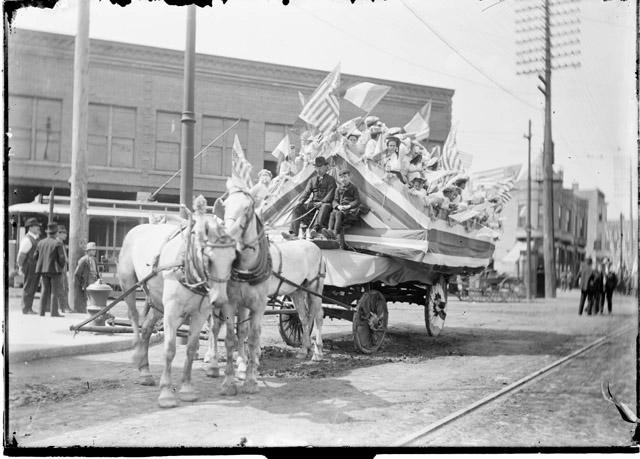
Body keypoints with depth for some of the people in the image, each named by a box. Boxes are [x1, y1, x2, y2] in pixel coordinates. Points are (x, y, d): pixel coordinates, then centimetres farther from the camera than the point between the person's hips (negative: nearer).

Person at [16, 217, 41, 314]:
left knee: (33, 288, 11)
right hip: (29, 267, -9)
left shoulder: (35, 239, 17)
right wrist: (20, 268, -17)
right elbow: (21, 254, -15)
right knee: (28, 288, -5)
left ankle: (29, 308, 16)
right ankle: (25, 309, -2)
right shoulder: (27, 239, -13)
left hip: (36, 268, 9)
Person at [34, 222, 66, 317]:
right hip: (55, 270, -6)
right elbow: (62, 258, -13)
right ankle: (54, 312, -3)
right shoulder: (58, 243, -10)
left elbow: (36, 256, 8)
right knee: (55, 291, -1)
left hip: (43, 270, 6)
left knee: (45, 290, 13)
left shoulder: (41, 242, 7)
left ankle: (42, 311, 12)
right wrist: (62, 267, 5)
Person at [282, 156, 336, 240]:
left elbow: (330, 194, -6)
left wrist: (322, 202, -22)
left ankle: (315, 229, -61)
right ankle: (293, 233, -31)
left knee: (325, 207, -41)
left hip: (325, 203, -5)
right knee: (297, 208, -18)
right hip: (313, 203, 5)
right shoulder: (312, 180, 20)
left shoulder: (330, 179, 6)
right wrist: (300, 201, -8)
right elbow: (307, 192, 11)